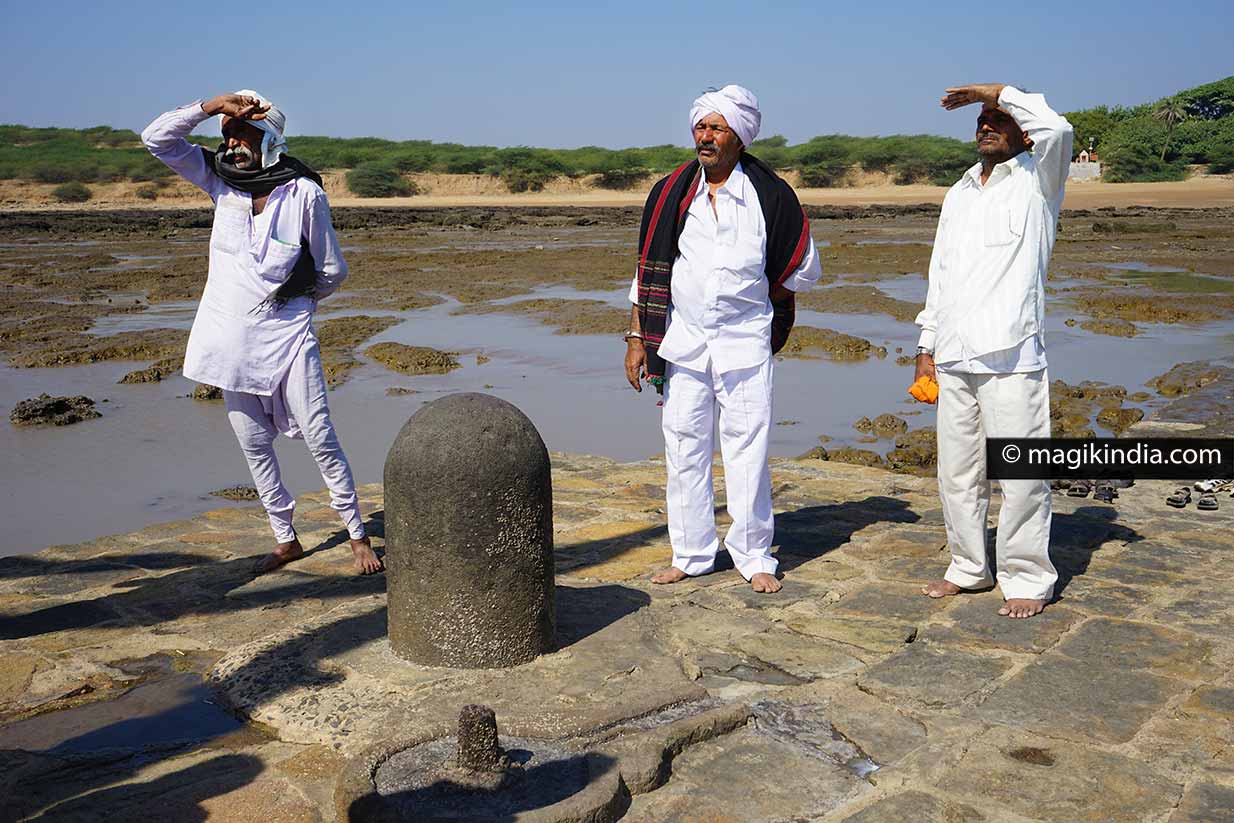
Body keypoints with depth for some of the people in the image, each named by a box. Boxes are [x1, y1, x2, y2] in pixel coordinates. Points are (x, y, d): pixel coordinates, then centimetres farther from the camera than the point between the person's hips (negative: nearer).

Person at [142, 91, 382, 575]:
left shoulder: (304, 193, -9)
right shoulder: (221, 181, 4)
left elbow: (332, 270, 0)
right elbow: (156, 137, 0)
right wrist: (210, 106, -10)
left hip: (286, 333, -4)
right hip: (232, 335, 5)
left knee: (320, 441, -3)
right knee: (254, 446, 10)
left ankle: (358, 536, 10)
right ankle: (286, 540, 23)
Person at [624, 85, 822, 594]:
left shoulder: (770, 195, -1)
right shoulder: (670, 194, 5)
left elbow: (802, 269, 9)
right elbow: (648, 270, 8)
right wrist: (637, 337, 4)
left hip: (746, 342, -2)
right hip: (683, 342, 2)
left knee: (747, 450, 0)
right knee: (684, 448, 6)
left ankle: (754, 558, 13)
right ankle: (691, 554, 19)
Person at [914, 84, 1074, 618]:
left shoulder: (1035, 180, 3)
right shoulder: (958, 194, 21)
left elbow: (1056, 129, -19)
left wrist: (997, 91, -7)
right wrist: (926, 346, 17)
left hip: (1011, 357, -6)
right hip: (954, 357, 6)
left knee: (1020, 473, -4)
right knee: (956, 472, 11)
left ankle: (1027, 578, 8)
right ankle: (969, 568, 24)